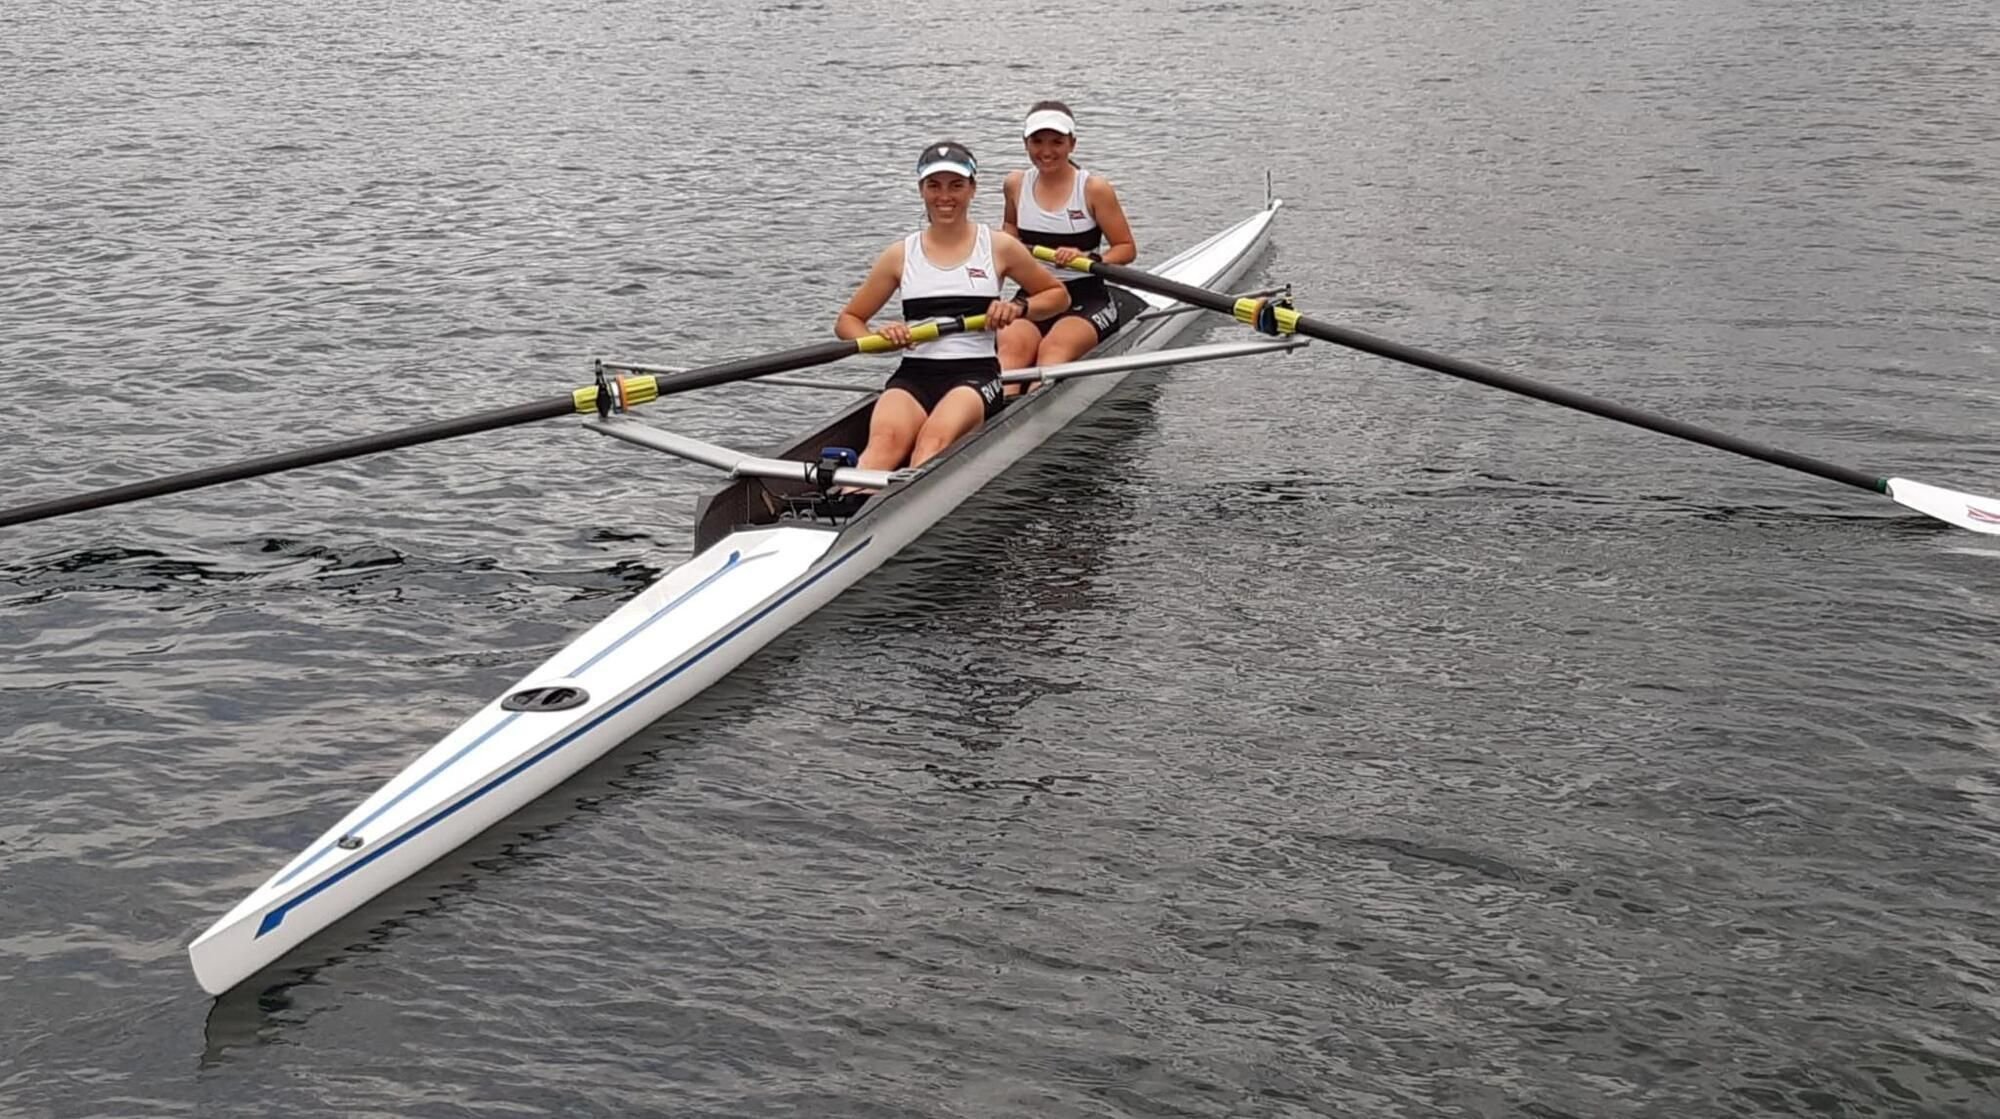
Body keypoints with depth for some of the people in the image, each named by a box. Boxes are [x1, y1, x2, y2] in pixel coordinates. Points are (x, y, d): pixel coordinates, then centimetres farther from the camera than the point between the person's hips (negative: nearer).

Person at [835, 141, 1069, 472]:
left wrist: (1020, 308, -1)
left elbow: (1059, 295, 20)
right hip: (913, 375, 1)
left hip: (976, 374, -1)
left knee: (935, 438, -37)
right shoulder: (901, 255, 13)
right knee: (886, 439, -34)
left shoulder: (998, 248, 10)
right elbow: (847, 320, 18)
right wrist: (876, 338, -5)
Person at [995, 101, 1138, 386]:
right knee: (1011, 346, -32)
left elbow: (1127, 249, 0)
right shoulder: (1016, 184, 8)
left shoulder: (1094, 188, -3)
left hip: (1087, 300, -2)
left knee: (1055, 348, -36)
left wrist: (1088, 259, -19)